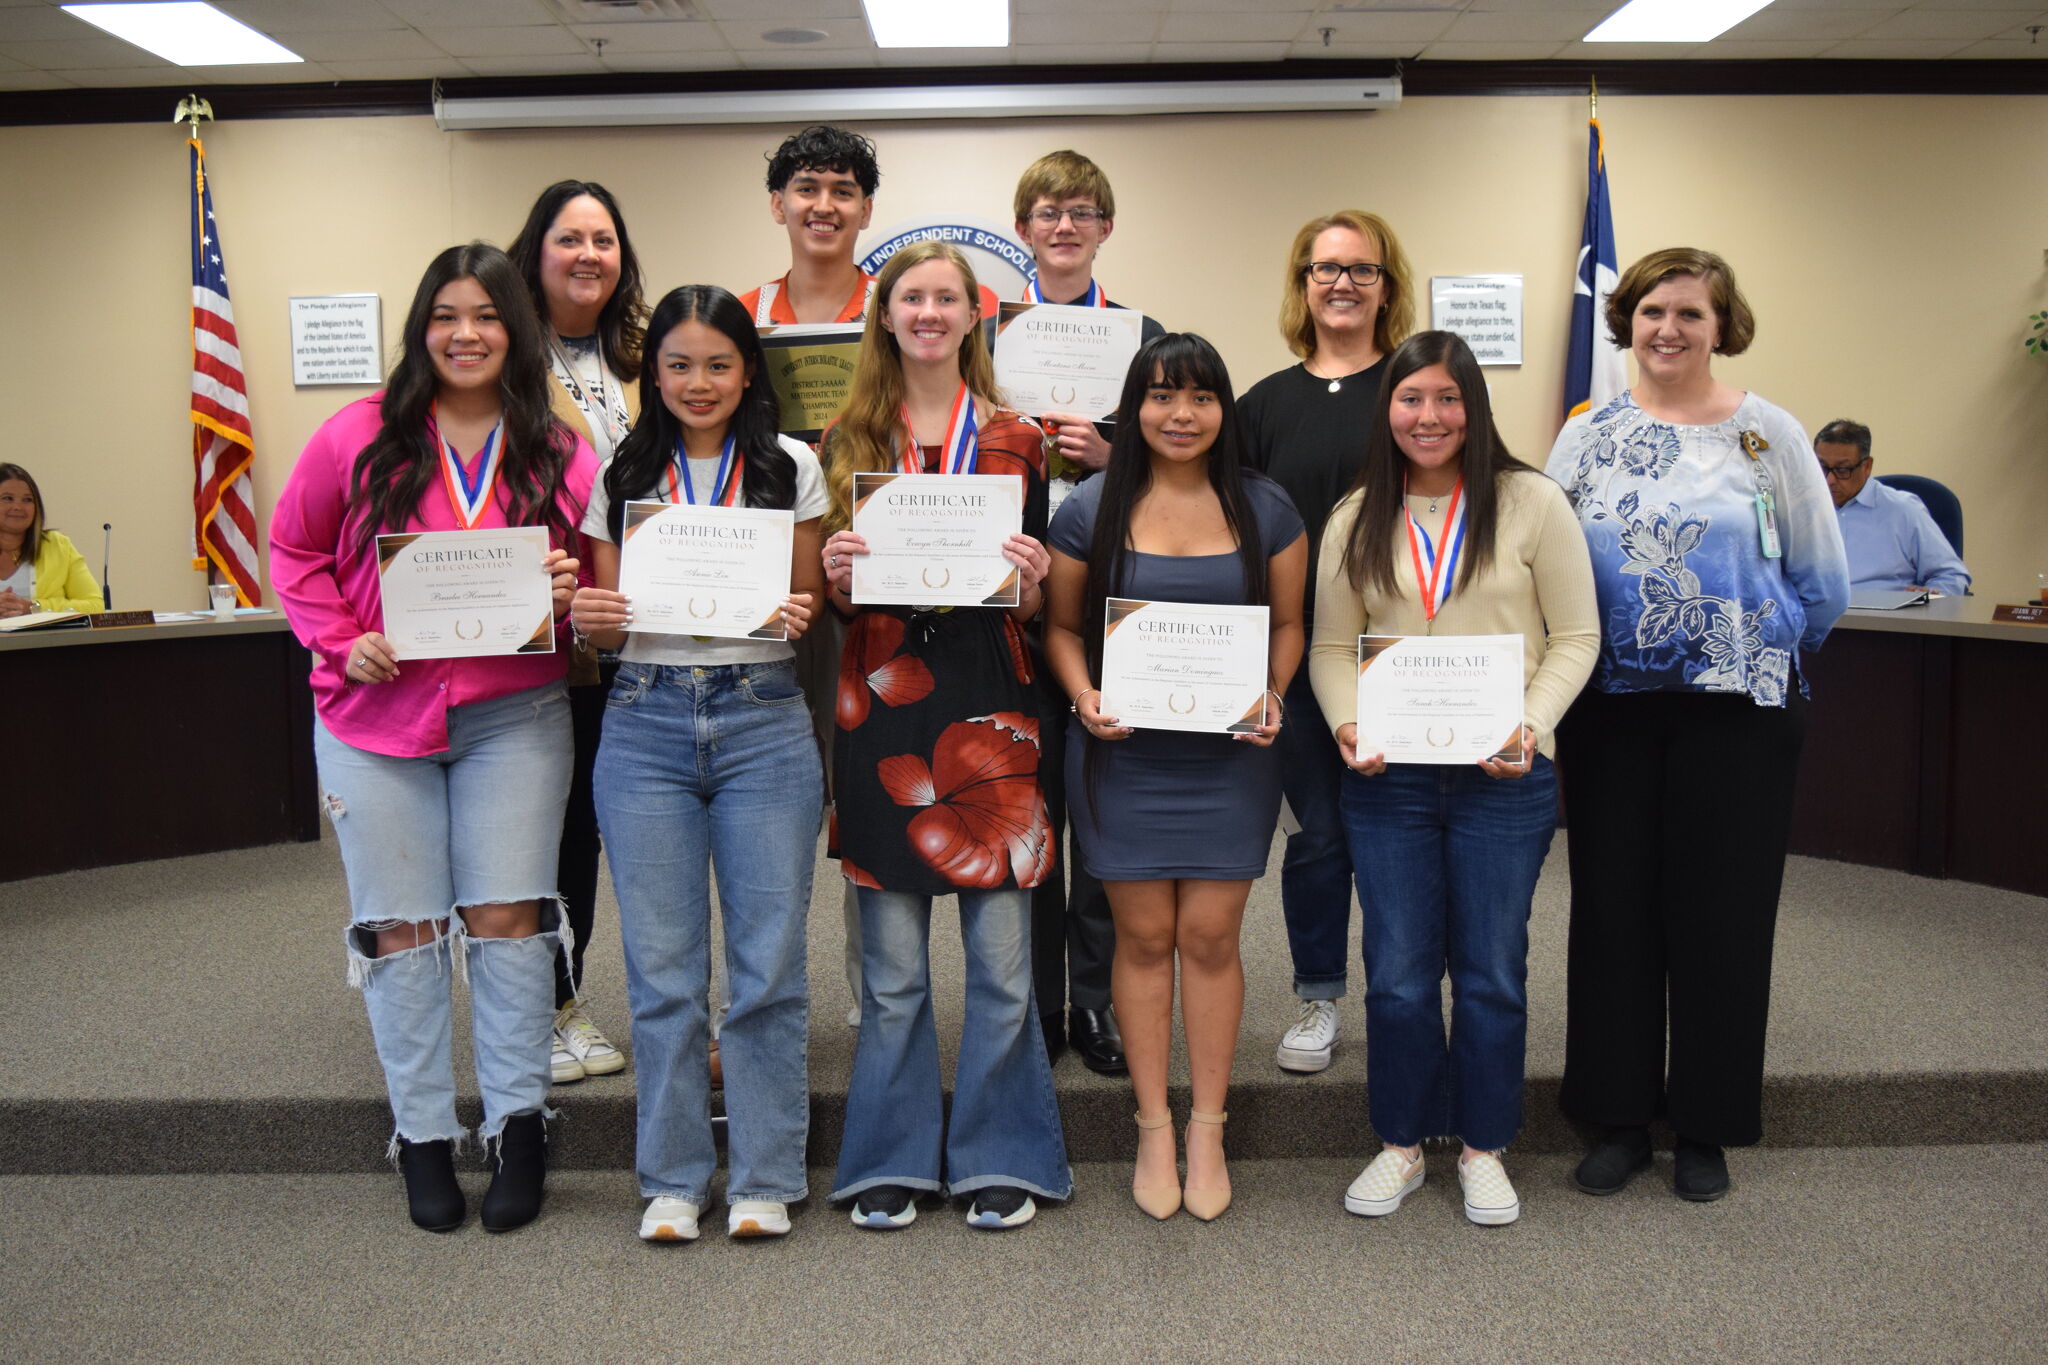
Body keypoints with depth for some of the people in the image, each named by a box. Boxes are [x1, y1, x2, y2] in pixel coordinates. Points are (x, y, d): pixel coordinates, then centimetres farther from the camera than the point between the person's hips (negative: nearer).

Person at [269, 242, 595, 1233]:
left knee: (507, 915, 0)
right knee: (400, 925, 6)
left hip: (513, 717, 0)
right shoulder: (359, 436, -1)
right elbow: (293, 549, 7)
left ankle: (519, 1126, 13)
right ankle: (422, 1135, 19)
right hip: (377, 716, 1)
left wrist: (568, 594, -13)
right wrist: (342, 643, -6)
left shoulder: (559, 455, 1)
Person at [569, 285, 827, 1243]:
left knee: (768, 962, 2)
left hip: (763, 722, -1)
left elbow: (808, 602, 9)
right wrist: (589, 619, -10)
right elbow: (607, 620, 12)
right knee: (662, 967, 5)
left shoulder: (790, 468, 6)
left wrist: (797, 617, -13)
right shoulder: (621, 476, 9)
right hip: (646, 724, 1)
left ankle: (765, 1180, 16)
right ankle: (673, 1180, 19)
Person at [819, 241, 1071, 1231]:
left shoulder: (1015, 443, 9)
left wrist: (1028, 580, -12)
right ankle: (892, 1160, 20)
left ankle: (999, 1159, 17)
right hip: (879, 711, 1)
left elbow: (1034, 608, 9)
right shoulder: (848, 442, 10)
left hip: (987, 712, 0)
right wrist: (836, 574, -10)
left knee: (1001, 957, 2)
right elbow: (832, 597, 11)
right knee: (892, 966, 6)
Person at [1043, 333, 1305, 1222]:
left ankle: (1208, 1129, 18)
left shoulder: (1264, 508, 3)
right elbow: (1061, 624, 6)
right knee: (1144, 937, 5)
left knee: (1211, 936, 3)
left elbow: (1288, 623, 9)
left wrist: (1273, 694, -8)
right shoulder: (1091, 509, 1)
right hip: (1123, 751, 0)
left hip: (1230, 755, 0)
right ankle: (1153, 1127, 19)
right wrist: (1083, 696, -11)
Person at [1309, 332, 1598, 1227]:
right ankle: (1400, 1145, 26)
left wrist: (1532, 726, -14)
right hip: (1387, 779, 2)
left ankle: (1483, 1149, 27)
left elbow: (1575, 637, 0)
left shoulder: (1531, 503, -2)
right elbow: (1331, 647, 9)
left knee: (1492, 971, 8)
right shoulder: (1356, 520, 7)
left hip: (1504, 779, -2)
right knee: (1397, 974, 8)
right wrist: (1349, 724, -9)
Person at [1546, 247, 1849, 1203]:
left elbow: (1823, 584, 4)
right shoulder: (1583, 440, 6)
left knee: (1721, 909, 5)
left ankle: (1706, 1127, 19)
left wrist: (1758, 656, 10)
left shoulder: (1769, 434, 0)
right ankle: (1619, 1117, 20)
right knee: (1612, 904, 6)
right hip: (1607, 708, 2)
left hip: (1736, 710, -2)